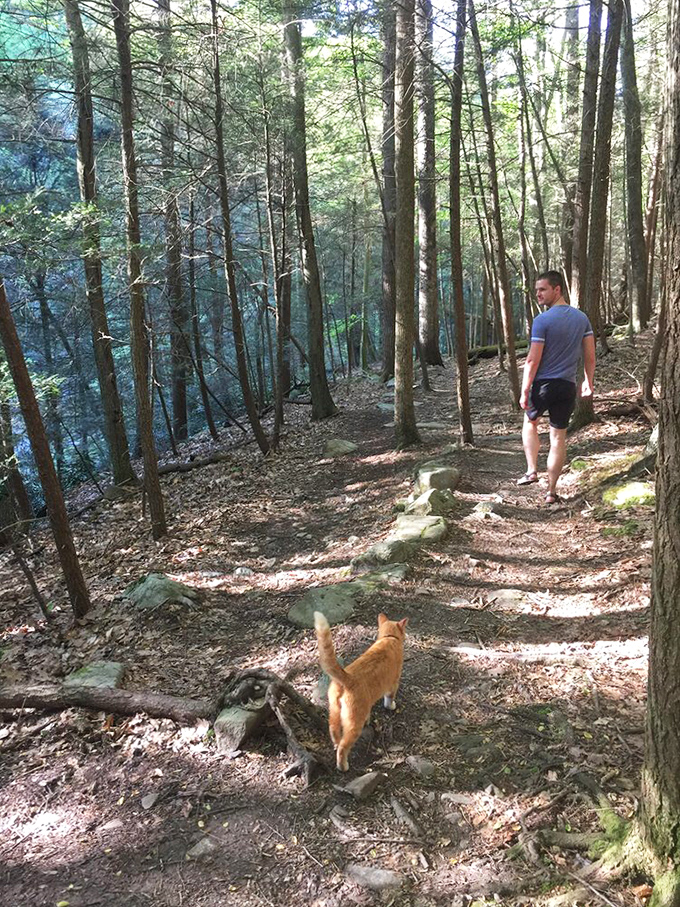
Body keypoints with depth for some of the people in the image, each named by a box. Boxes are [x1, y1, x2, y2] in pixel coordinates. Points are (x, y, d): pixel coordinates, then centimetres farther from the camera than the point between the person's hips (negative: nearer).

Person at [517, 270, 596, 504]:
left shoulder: (542, 320, -14)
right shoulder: (582, 318, 4)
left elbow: (533, 360, -15)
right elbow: (590, 356, 8)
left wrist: (524, 392, -9)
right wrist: (589, 382, 21)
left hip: (543, 384, -4)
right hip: (568, 387, 4)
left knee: (530, 422, 23)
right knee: (559, 437, 10)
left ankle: (532, 470, 12)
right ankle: (551, 491, 13)